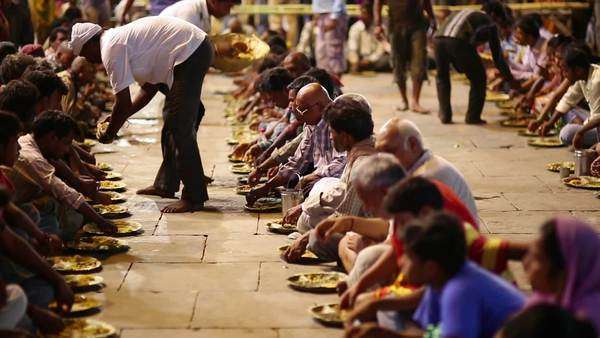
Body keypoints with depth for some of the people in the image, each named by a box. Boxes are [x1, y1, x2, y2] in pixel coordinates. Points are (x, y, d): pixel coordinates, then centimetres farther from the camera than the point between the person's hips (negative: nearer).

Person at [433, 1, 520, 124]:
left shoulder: (463, 13, 39)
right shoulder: (489, 22, 23)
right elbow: (497, 55, 22)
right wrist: (511, 80, 31)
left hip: (438, 38, 5)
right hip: (458, 41, -5)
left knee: (442, 76, 29)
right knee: (478, 79, 17)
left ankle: (445, 115, 24)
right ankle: (473, 117, 17)